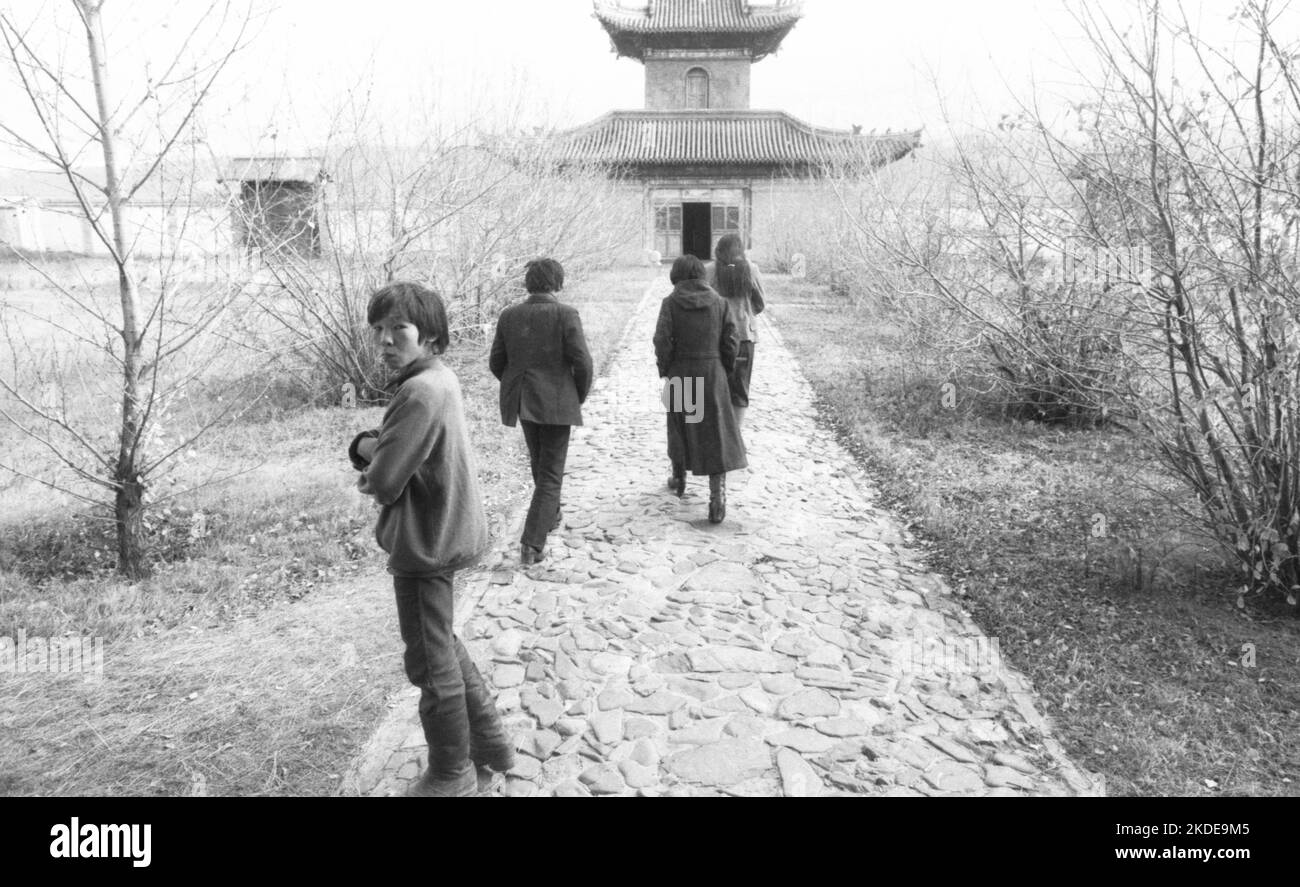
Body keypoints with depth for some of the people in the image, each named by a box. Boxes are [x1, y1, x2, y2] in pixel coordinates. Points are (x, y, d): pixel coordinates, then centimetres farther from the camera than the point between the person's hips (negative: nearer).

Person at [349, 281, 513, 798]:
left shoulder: (419, 393, -25)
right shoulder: (440, 377, 5)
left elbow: (382, 480, -25)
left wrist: (374, 459, -4)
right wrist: (374, 446, -10)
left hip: (424, 545, -10)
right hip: (443, 534, 10)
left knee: (432, 662, 7)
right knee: (442, 644, 25)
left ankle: (451, 777, 26)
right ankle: (489, 740, 38)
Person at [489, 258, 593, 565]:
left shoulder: (509, 315, 0)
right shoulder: (565, 315, -13)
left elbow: (496, 363, 4)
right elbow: (582, 362, -15)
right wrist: (580, 396, 1)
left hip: (521, 401, 5)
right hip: (556, 403, -5)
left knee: (539, 464, 25)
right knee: (551, 474, 2)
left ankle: (550, 515, 45)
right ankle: (533, 544, -5)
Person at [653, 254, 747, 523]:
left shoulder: (671, 304, -6)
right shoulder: (720, 303, 0)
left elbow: (662, 341, -10)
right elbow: (730, 342, -1)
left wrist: (664, 370, 4)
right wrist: (725, 370, 12)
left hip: (680, 375, 0)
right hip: (713, 374, 0)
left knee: (680, 426, 21)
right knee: (717, 433, 1)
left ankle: (679, 478, 38)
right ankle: (717, 495, -8)